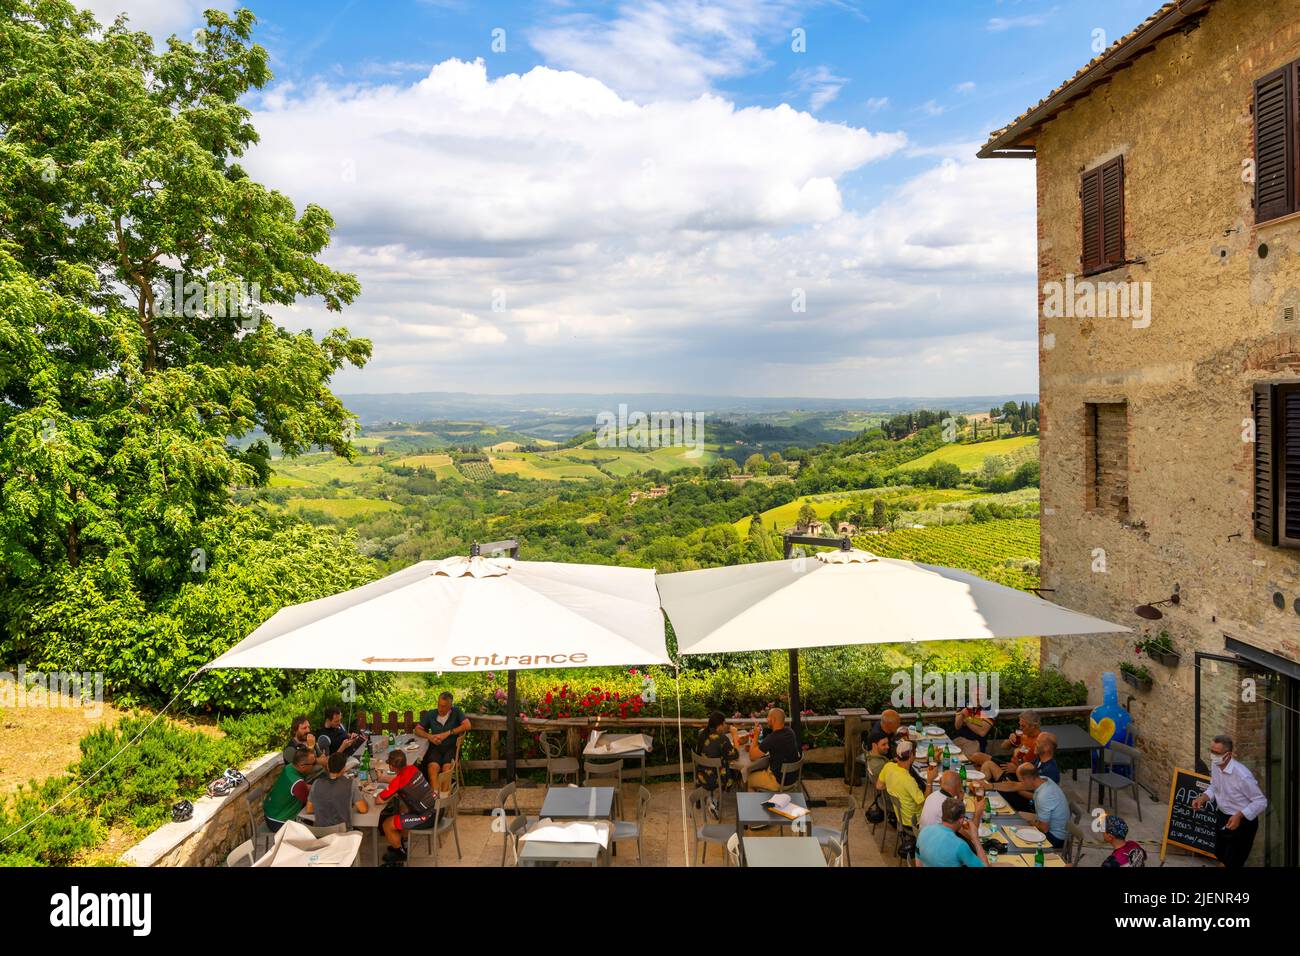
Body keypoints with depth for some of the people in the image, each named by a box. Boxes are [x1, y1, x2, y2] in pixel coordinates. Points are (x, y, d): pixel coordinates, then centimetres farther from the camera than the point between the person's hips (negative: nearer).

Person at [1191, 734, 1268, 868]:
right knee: (1220, 855, 23)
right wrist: (1203, 798, -9)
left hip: (1242, 821, -7)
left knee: (1232, 863, 4)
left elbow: (1261, 802, -22)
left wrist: (1239, 816, -32)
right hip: (1222, 817, 7)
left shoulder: (1242, 775, -32)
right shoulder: (1214, 764, -10)